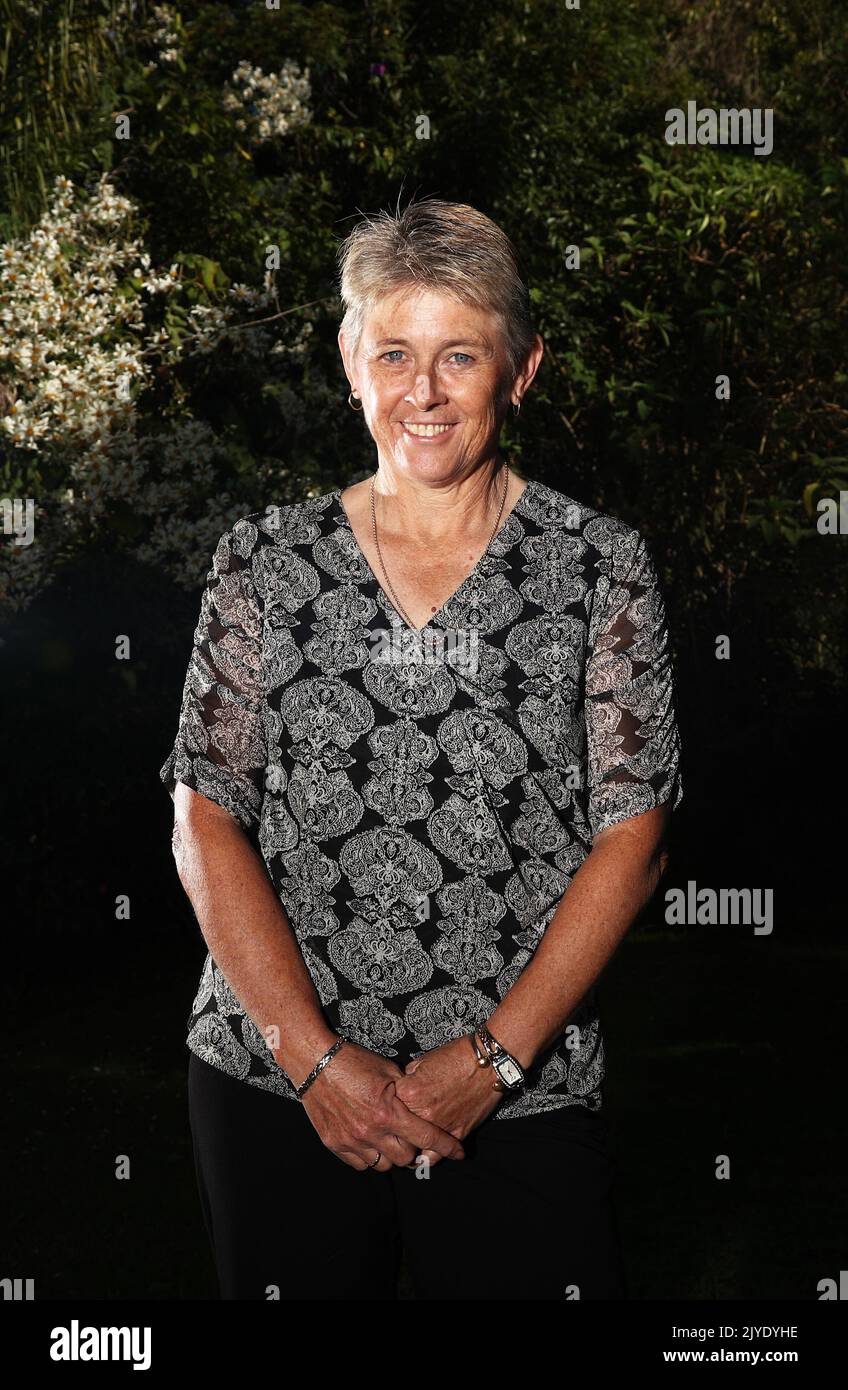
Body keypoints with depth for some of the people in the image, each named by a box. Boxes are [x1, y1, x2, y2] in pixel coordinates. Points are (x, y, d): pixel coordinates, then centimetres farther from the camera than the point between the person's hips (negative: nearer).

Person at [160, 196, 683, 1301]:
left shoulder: (601, 567, -1)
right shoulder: (263, 564, 3)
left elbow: (631, 836, -4)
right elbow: (206, 824, 0)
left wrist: (495, 1056, -11)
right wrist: (314, 1055, -10)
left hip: (524, 1099, -1)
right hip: (272, 1086, 2)